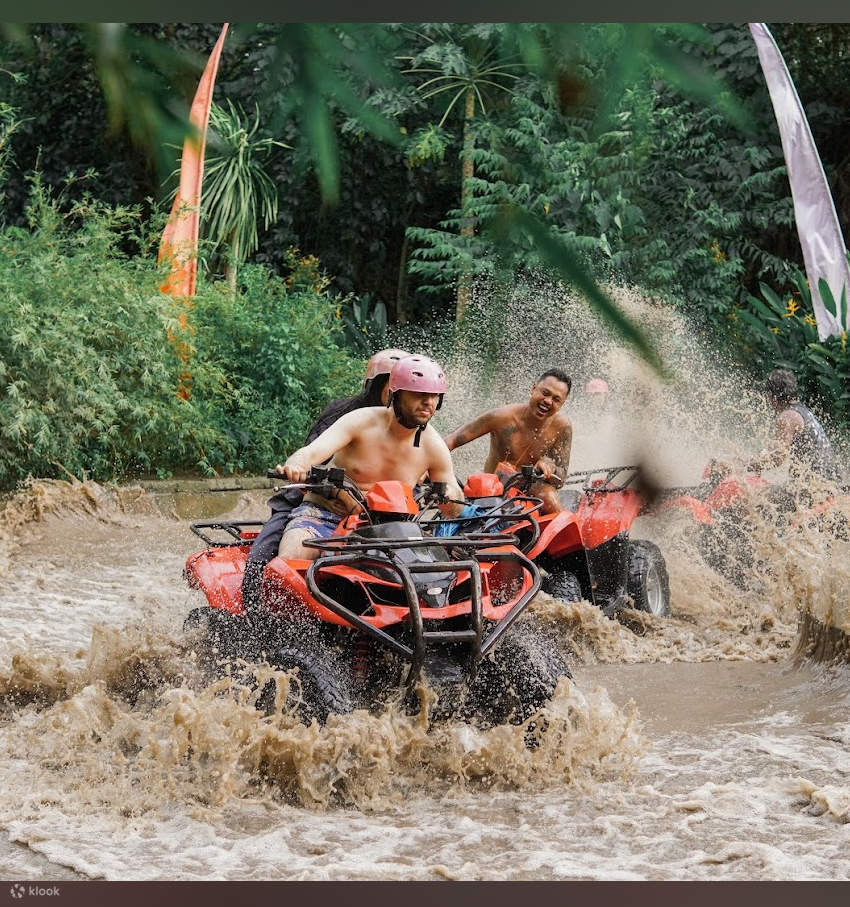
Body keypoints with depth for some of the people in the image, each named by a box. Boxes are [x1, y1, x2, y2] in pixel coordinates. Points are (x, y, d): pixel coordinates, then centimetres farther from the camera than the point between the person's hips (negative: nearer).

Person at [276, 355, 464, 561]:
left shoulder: (433, 446, -2)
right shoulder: (362, 421, -13)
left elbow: (454, 510, 8)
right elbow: (311, 451, -27)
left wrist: (451, 494, -19)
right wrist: (294, 466, -53)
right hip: (325, 514, -3)